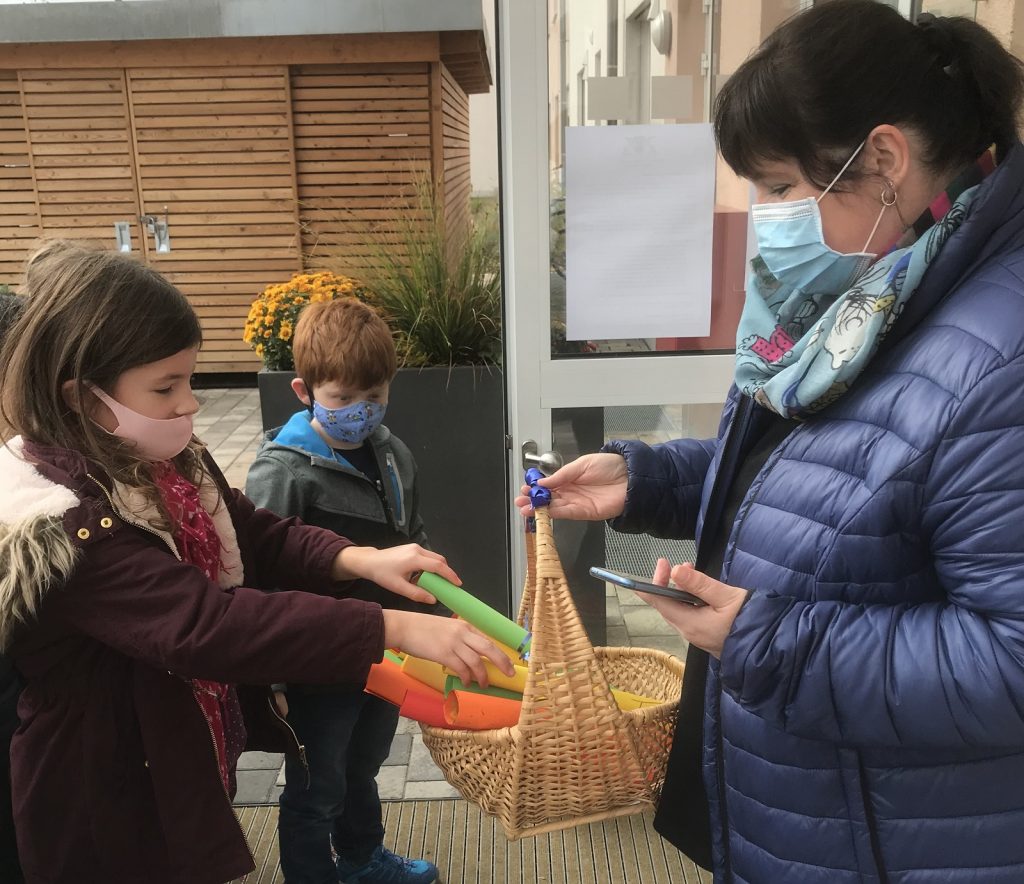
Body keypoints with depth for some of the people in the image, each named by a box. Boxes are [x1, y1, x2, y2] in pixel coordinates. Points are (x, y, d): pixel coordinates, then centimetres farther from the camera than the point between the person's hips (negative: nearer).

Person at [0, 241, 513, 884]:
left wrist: (360, 561, -17)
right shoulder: (60, 526, -31)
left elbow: (259, 537, 3)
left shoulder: (168, 463, -3)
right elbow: (206, 625, -39)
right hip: (111, 799, -8)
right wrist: (395, 629, -42)